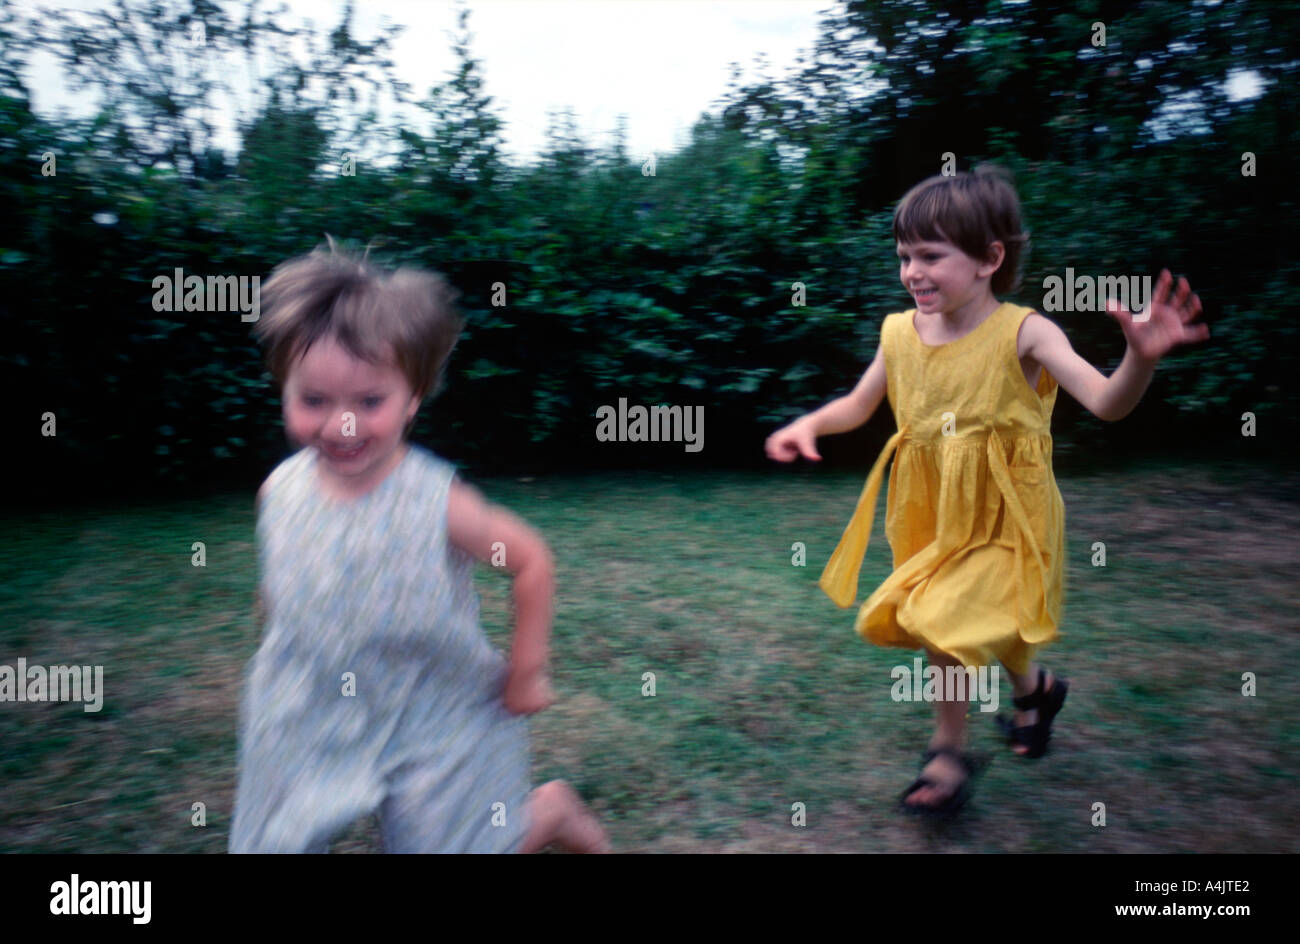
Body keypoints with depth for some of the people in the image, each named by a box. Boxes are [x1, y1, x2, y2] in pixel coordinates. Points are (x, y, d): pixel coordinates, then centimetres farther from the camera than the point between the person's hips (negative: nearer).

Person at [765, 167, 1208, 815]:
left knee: (946, 622, -18)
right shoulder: (899, 332, -4)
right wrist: (809, 423, -7)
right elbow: (859, 405, 11)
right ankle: (1033, 688, 54)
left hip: (1005, 523, -5)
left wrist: (1142, 357, -46)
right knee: (981, 632, 19)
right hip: (934, 521, 5)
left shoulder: (1022, 332, -18)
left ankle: (949, 753, 9)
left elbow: (1106, 402, -27)